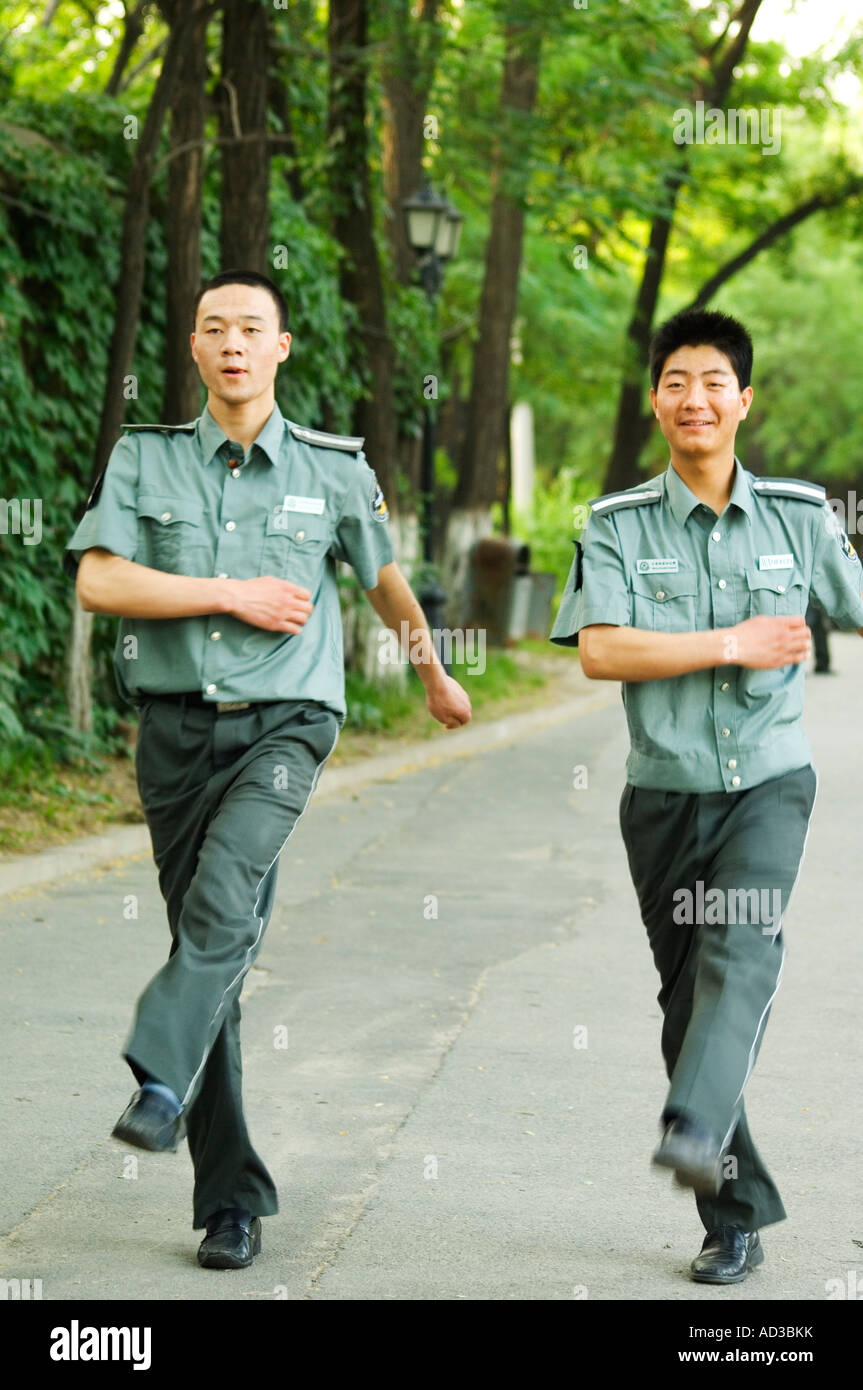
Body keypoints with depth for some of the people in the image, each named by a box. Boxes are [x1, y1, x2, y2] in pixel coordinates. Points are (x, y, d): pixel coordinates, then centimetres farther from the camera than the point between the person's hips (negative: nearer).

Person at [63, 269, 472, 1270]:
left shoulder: (333, 467, 6)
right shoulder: (143, 460, 6)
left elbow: (385, 579, 22)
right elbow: (97, 581, -7)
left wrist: (435, 675, 35)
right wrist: (234, 594, -9)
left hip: (285, 723, -1)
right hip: (177, 727, 1)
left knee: (222, 900, -29)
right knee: (209, 941, 2)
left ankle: (161, 1083, -36)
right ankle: (231, 1198, 6)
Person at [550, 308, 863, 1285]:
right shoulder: (618, 526, 0)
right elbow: (599, 652, -13)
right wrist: (731, 645, -14)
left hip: (770, 780, -1)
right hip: (665, 792, 1)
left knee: (741, 947, -27)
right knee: (686, 996, 5)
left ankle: (695, 1133, -45)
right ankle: (736, 1213, 15)